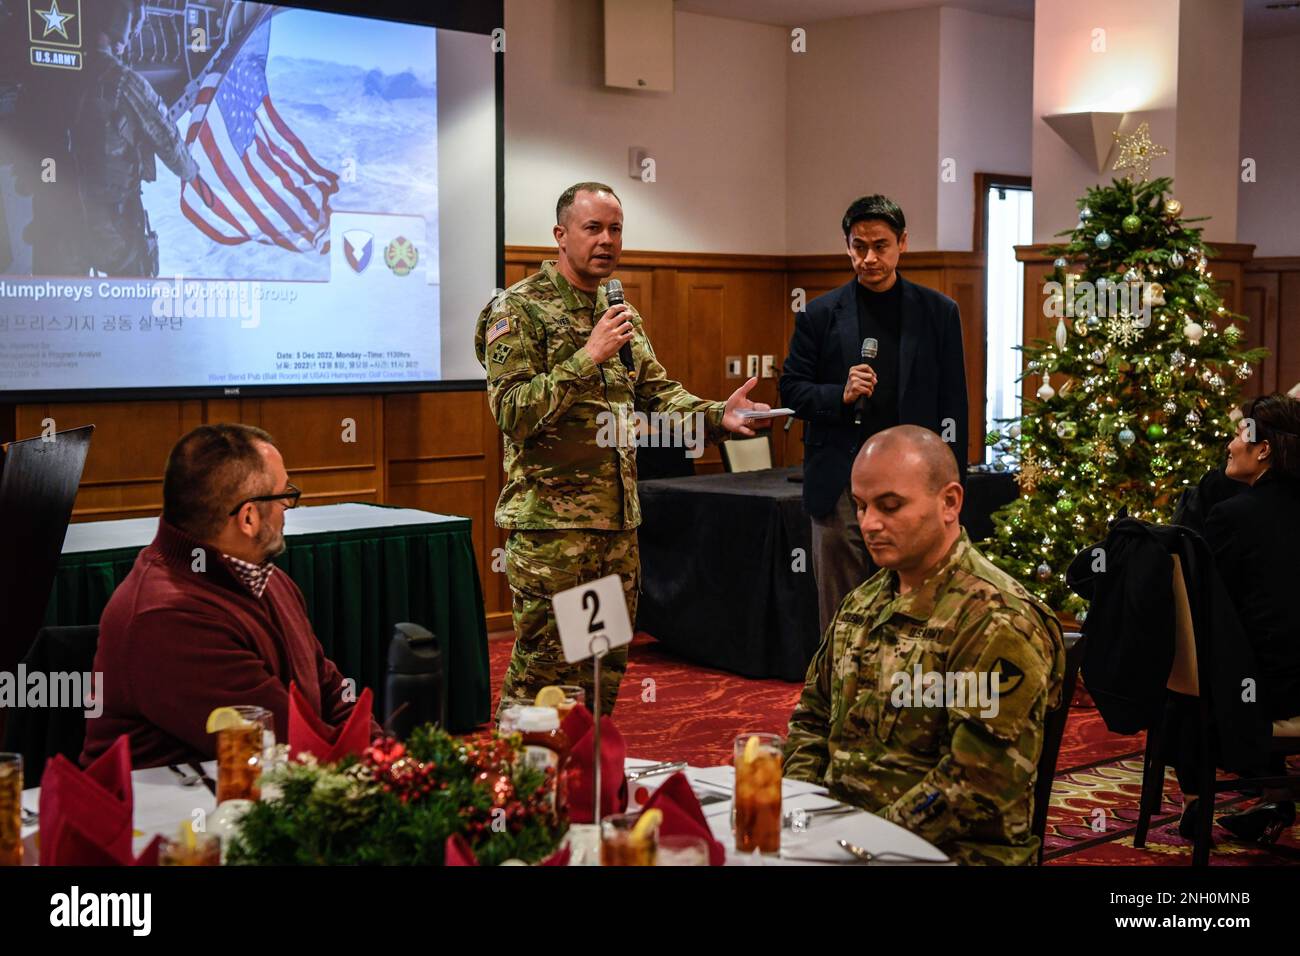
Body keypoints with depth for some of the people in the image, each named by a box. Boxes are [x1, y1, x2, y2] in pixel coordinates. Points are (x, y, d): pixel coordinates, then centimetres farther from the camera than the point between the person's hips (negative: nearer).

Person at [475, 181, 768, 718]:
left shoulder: (620, 314, 16)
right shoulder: (519, 310, -8)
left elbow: (658, 394, 15)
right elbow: (512, 412, -17)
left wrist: (717, 416, -4)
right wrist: (587, 358, -22)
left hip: (619, 521, 8)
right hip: (551, 522, -7)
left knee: (607, 671, 13)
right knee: (542, 673, -4)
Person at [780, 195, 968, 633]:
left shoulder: (938, 312, 6)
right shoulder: (820, 313, 6)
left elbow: (953, 404, 5)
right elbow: (791, 390, 7)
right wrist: (841, 395, -12)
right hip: (839, 489, 1)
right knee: (839, 615, 6)